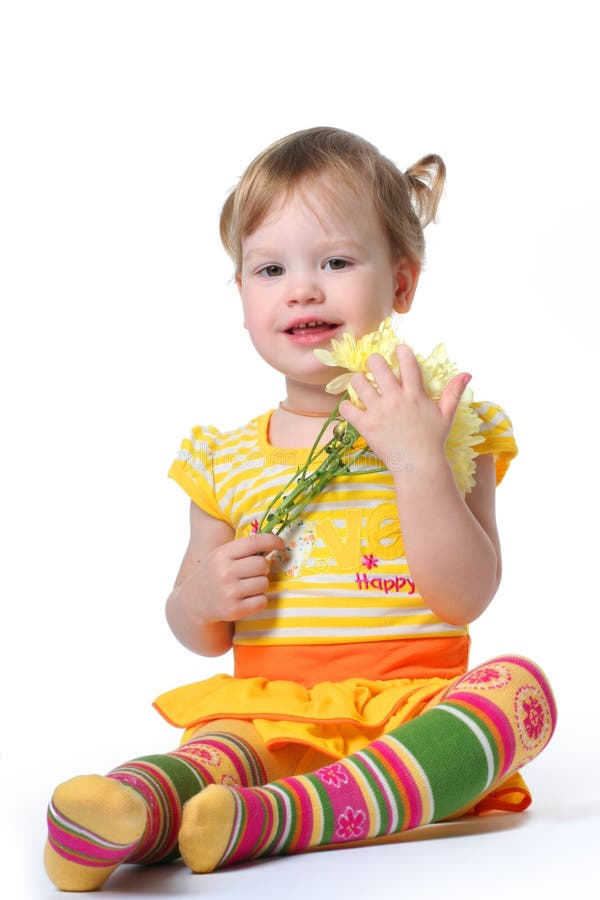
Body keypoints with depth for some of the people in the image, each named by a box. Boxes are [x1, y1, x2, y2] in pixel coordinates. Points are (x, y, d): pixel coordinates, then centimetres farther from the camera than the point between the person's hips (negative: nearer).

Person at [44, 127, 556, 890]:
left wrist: (416, 459, -18)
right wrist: (200, 601, -6)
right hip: (271, 710, 1)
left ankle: (275, 814, -45)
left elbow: (466, 597, -7)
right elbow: (201, 637, 19)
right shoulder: (225, 462, 13)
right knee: (223, 740, -31)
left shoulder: (447, 433, 7)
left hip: (411, 709, 0)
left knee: (518, 684, -30)